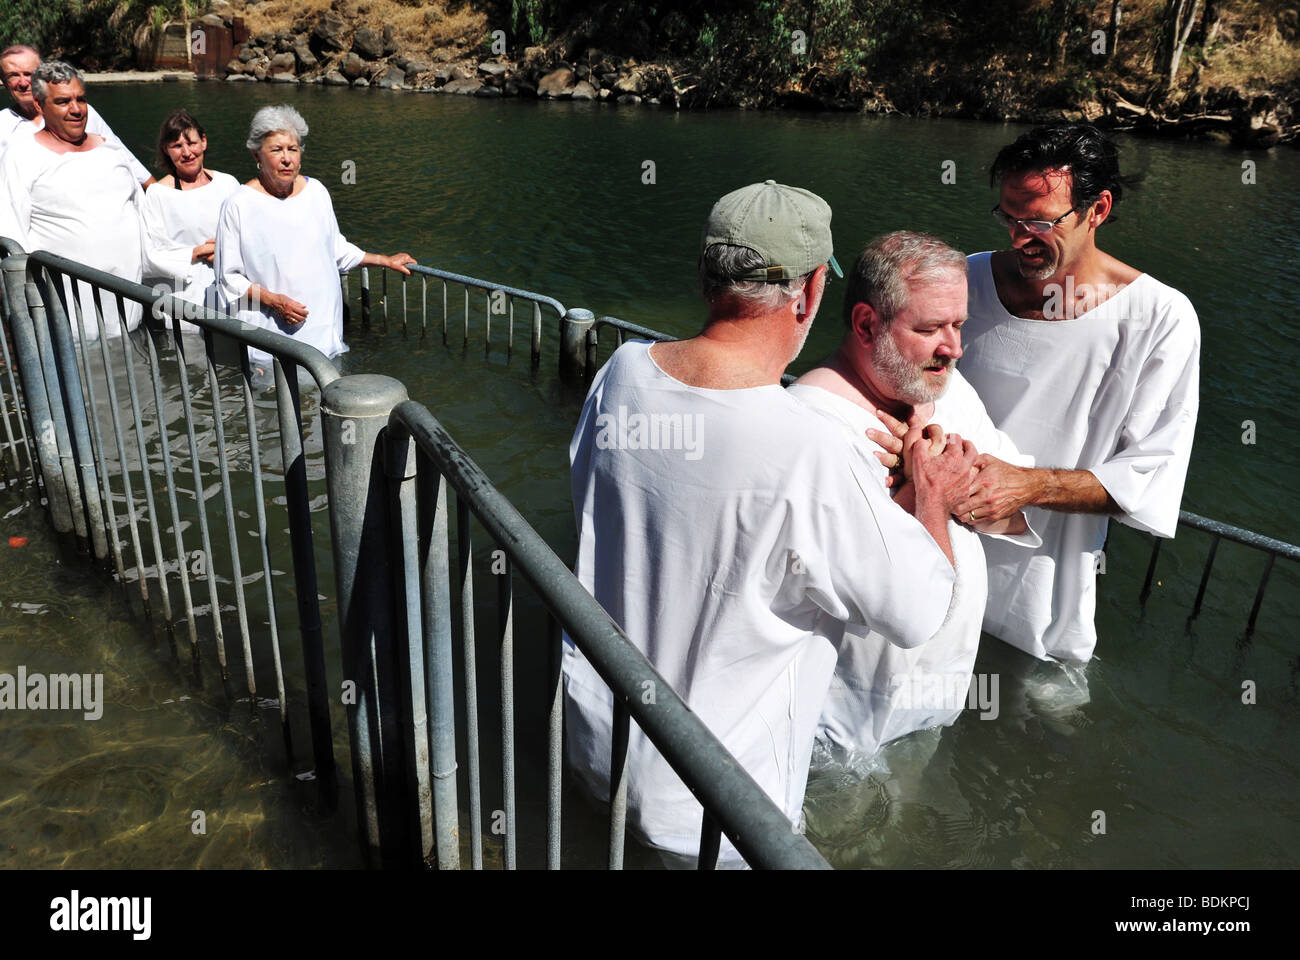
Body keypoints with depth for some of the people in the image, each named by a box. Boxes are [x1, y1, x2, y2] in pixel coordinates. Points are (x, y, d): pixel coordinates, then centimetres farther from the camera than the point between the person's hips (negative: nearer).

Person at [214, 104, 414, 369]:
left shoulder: (316, 191, 8)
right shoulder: (239, 205, -6)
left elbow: (336, 249, 23)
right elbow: (228, 277, -2)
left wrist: (385, 261, 25)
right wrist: (273, 300, -15)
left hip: (322, 326, 4)